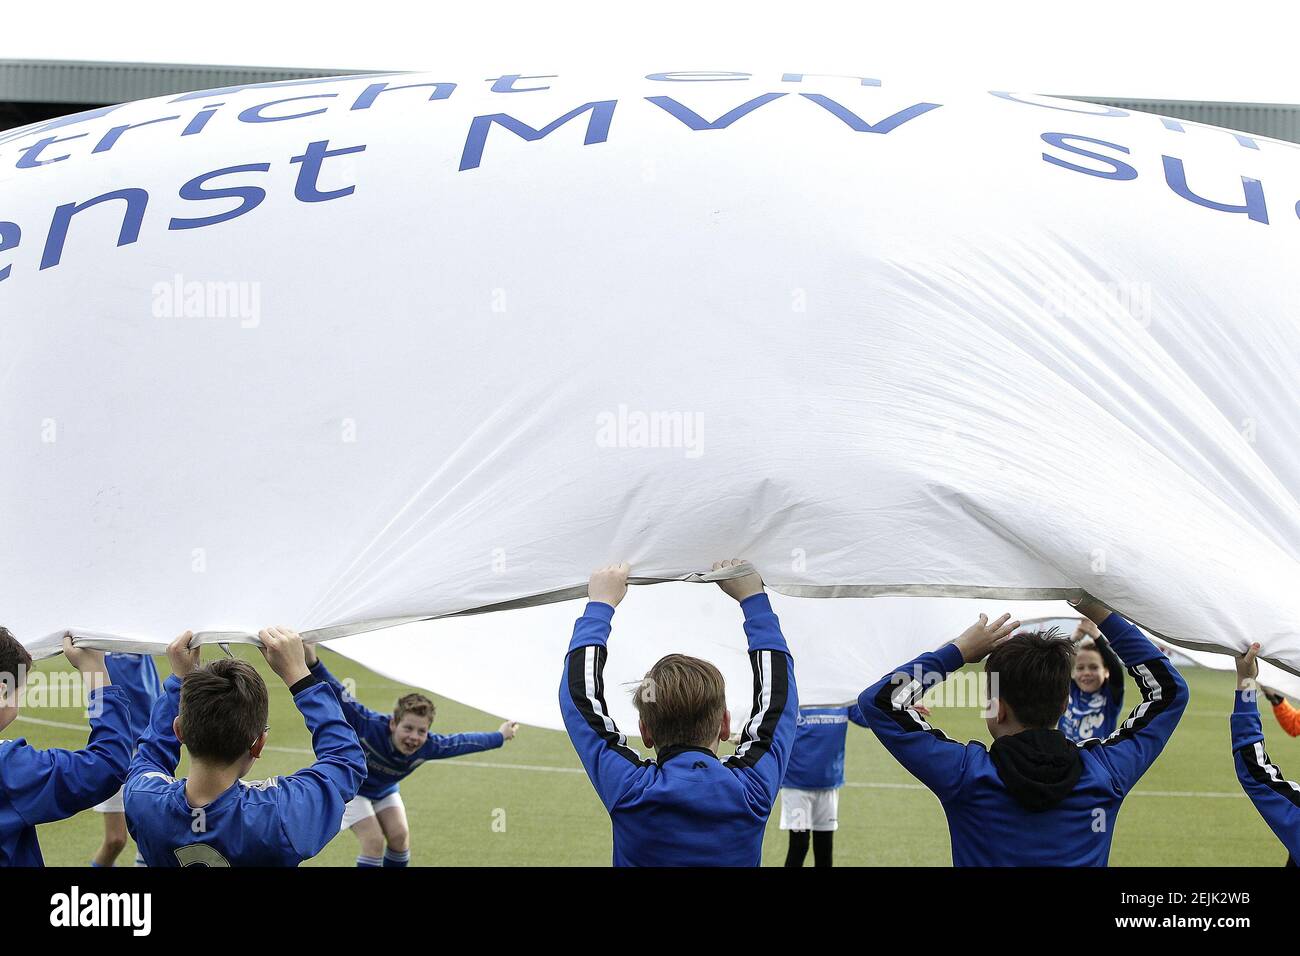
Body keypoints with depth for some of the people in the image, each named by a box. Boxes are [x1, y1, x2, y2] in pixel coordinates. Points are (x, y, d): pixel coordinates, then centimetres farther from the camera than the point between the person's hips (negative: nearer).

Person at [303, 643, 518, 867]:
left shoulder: (429, 746, -27)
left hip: (385, 791, 5)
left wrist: (499, 736, 4)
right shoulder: (369, 725, -41)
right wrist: (313, 664, -57)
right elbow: (338, 695, -43)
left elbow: (462, 742, -9)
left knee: (400, 837, -4)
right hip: (351, 788, -5)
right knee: (374, 841, -16)